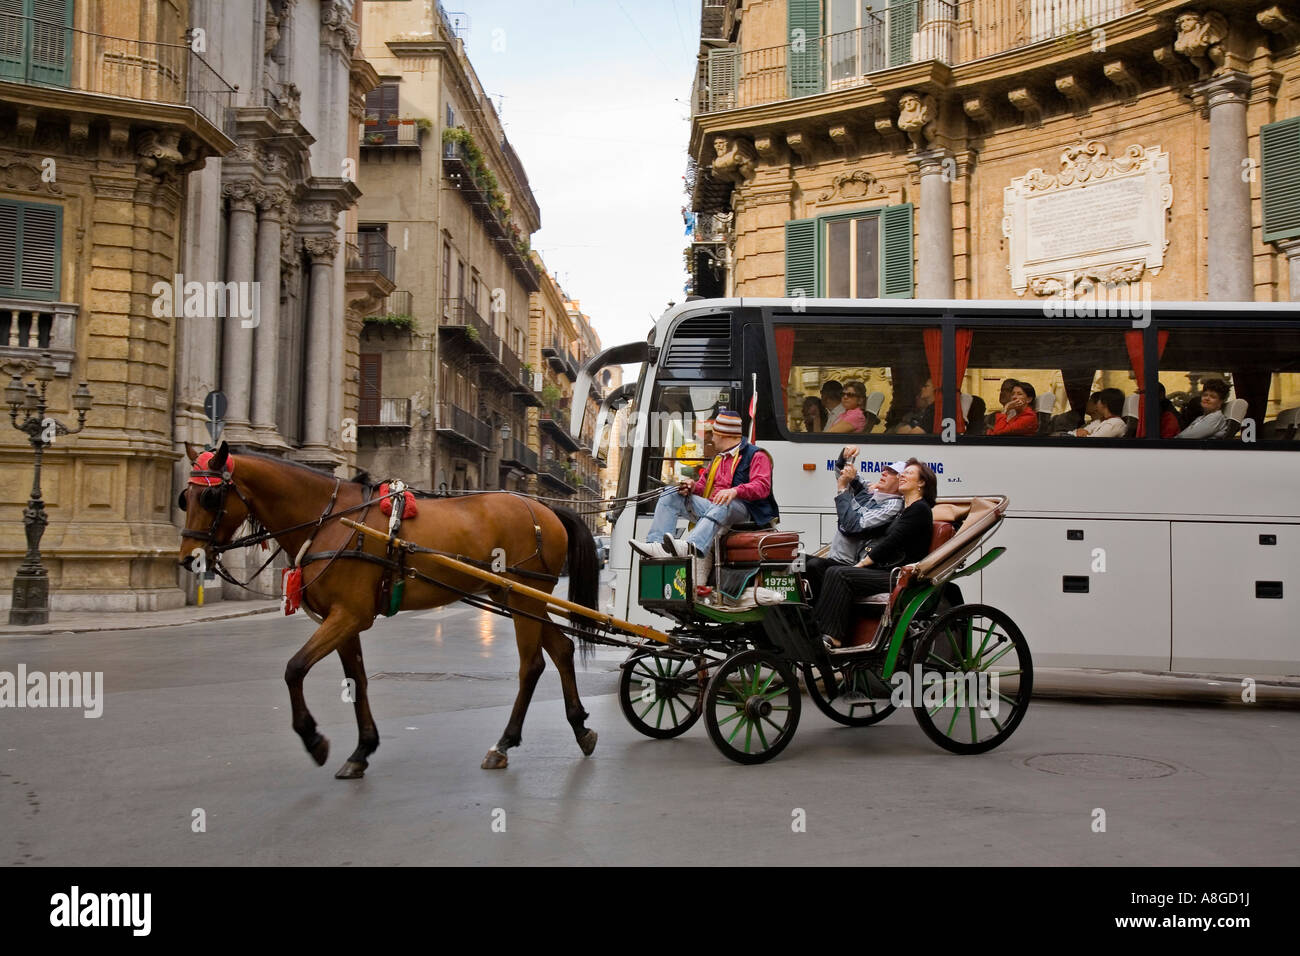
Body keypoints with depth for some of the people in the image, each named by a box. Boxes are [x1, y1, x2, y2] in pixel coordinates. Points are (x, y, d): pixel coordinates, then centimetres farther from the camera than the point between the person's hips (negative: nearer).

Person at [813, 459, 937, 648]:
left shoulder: (919, 509, -7)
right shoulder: (904, 508, 22)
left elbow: (891, 542, -13)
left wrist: (863, 563, -10)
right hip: (886, 570, 9)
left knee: (841, 575, -24)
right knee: (834, 572, -12)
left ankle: (831, 636, -26)